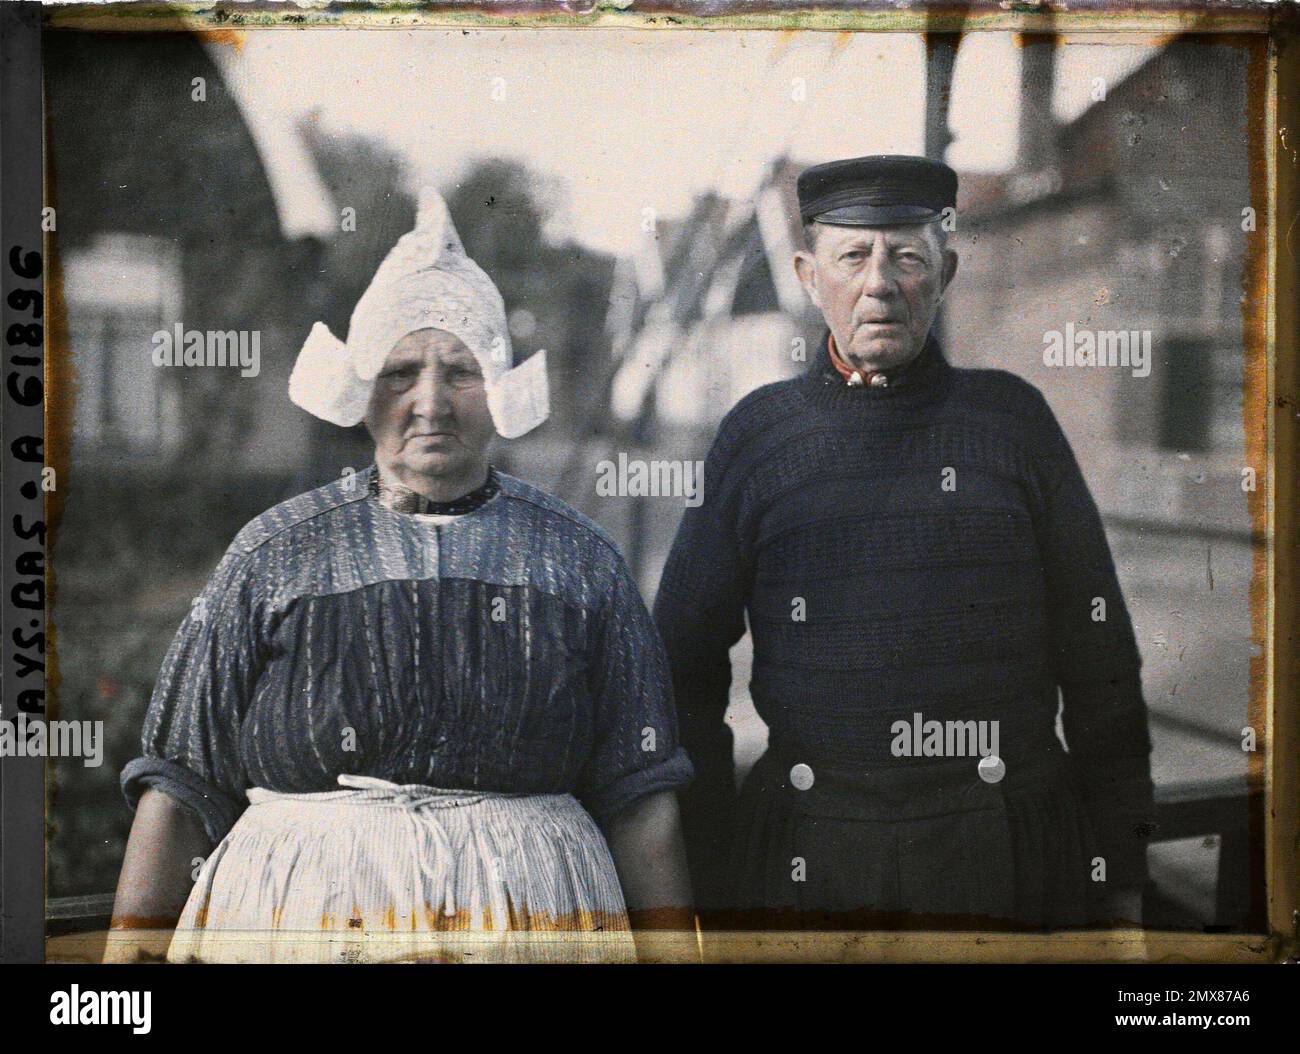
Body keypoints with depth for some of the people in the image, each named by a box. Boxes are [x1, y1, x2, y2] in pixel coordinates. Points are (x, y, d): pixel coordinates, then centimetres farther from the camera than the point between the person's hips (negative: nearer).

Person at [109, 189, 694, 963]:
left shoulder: (582, 562, 5)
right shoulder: (277, 552, 4)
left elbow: (642, 804, 4)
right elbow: (178, 787, 4)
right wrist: (126, 951, -2)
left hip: (530, 925, 1)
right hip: (297, 920, 0)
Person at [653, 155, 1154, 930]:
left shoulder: (1015, 419, 4)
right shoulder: (757, 436, 3)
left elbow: (1102, 670, 6)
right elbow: (685, 671, 8)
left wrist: (1120, 879, 4)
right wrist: (705, 876, 4)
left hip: (1012, 864, 0)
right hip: (807, 864, 0)